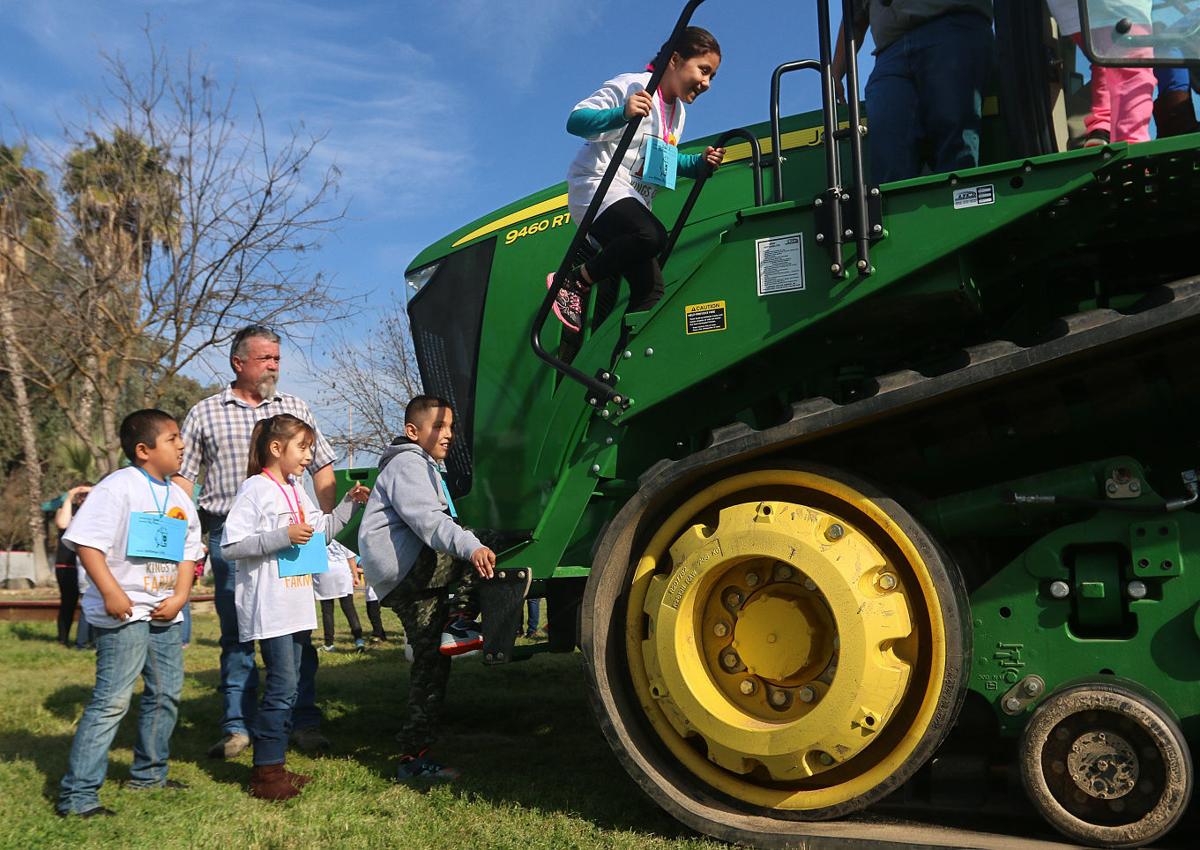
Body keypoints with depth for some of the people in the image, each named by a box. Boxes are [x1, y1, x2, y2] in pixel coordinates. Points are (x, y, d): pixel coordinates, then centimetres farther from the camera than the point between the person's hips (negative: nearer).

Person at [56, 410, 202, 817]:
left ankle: (148, 772, 33)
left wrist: (180, 596, -1)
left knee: (166, 694, 16)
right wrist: (111, 592, -23)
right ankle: (77, 794, 1)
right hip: (123, 612, -8)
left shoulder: (178, 497, 11)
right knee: (112, 700, -9)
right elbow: (86, 542, -17)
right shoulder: (118, 487, -12)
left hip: (164, 613, 8)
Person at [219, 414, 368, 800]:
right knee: (282, 687, -8)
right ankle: (266, 771, 3)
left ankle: (273, 764, 22)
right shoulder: (255, 489, -11)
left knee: (288, 687, 12)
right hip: (269, 607, -9)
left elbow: (321, 532, 28)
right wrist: (283, 537, -23)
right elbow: (230, 546, -18)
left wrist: (348, 503, 17)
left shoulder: (296, 491, 15)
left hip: (297, 605, 9)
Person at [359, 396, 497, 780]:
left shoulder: (426, 469, 28)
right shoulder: (407, 464, -7)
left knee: (431, 663, 8)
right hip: (402, 566, -10)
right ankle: (461, 622, -15)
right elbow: (426, 518, -25)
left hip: (405, 585, 10)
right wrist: (471, 548, -39)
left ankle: (414, 756, 12)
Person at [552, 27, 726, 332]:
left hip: (633, 202, 9)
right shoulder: (632, 86, -9)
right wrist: (622, 113, -38)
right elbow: (575, 121, -19)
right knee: (652, 235, -35)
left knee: (651, 288, -1)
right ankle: (574, 282, -18)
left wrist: (698, 162, 10)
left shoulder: (678, 112, 17)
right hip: (598, 187, -9)